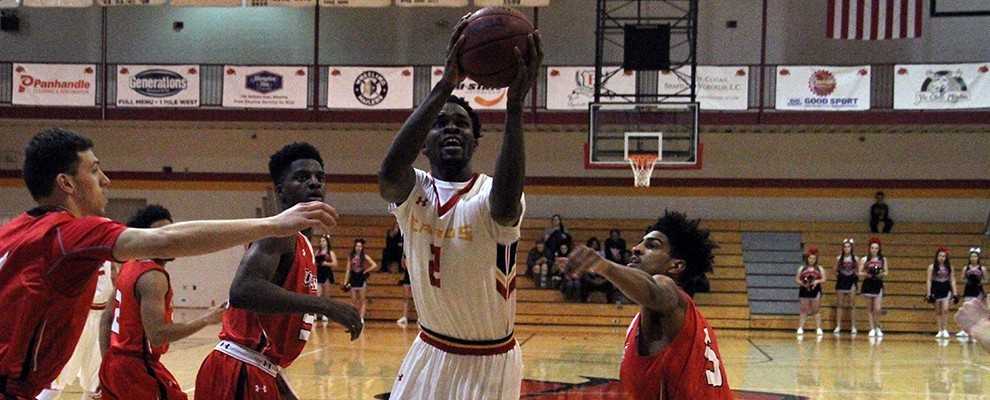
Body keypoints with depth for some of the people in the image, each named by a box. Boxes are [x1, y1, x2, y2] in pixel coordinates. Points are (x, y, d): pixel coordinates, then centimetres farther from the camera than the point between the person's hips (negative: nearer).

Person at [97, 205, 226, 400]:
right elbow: (157, 334, -27)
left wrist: (107, 365, 19)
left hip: (113, 363, 10)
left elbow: (107, 318, 16)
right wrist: (206, 319, -23)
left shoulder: (129, 267, 11)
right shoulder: (153, 277, -18)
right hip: (137, 367, -10)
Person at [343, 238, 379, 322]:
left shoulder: (365, 257, -1)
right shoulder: (351, 257, 5)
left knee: (362, 301, -2)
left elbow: (375, 265, -10)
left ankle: (361, 318, -2)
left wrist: (366, 272, -9)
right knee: (353, 301, 4)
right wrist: (345, 283, 0)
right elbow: (348, 270, 5)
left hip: (361, 280, -2)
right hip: (353, 280, 2)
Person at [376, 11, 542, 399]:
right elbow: (389, 172, -31)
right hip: (431, 354, 3)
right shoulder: (413, 191, -5)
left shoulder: (490, 194, -14)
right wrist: (445, 86, -41)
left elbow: (505, 208, -40)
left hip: (490, 363, -3)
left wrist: (515, 103, -48)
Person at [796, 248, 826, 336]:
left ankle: (818, 328, 1)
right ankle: (800, 328, 1)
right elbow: (797, 279, 2)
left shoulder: (820, 269, 7)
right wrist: (803, 284, -16)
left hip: (815, 291, 0)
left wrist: (817, 281, -17)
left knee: (815, 311, 1)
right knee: (804, 310, 1)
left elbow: (824, 279, 2)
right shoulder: (801, 268, 6)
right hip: (804, 290, 0)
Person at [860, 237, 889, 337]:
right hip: (868, 285, 0)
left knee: (878, 309, -8)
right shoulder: (864, 260, 2)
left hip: (878, 285, 0)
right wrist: (866, 274, -16)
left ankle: (877, 328, 12)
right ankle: (872, 329, 10)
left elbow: (886, 272, 8)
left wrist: (882, 274, -13)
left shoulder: (883, 260, 5)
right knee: (869, 308, 3)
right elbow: (859, 273, 3)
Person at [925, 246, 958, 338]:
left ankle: (945, 330, -7)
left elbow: (952, 280, 7)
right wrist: (928, 294, -8)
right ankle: (940, 331, 10)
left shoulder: (949, 267, 4)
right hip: (936, 290, 0)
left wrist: (955, 293, 2)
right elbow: (929, 280, -2)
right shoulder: (932, 266, -1)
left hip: (946, 290, 0)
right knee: (938, 311, 5)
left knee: (945, 309, -13)